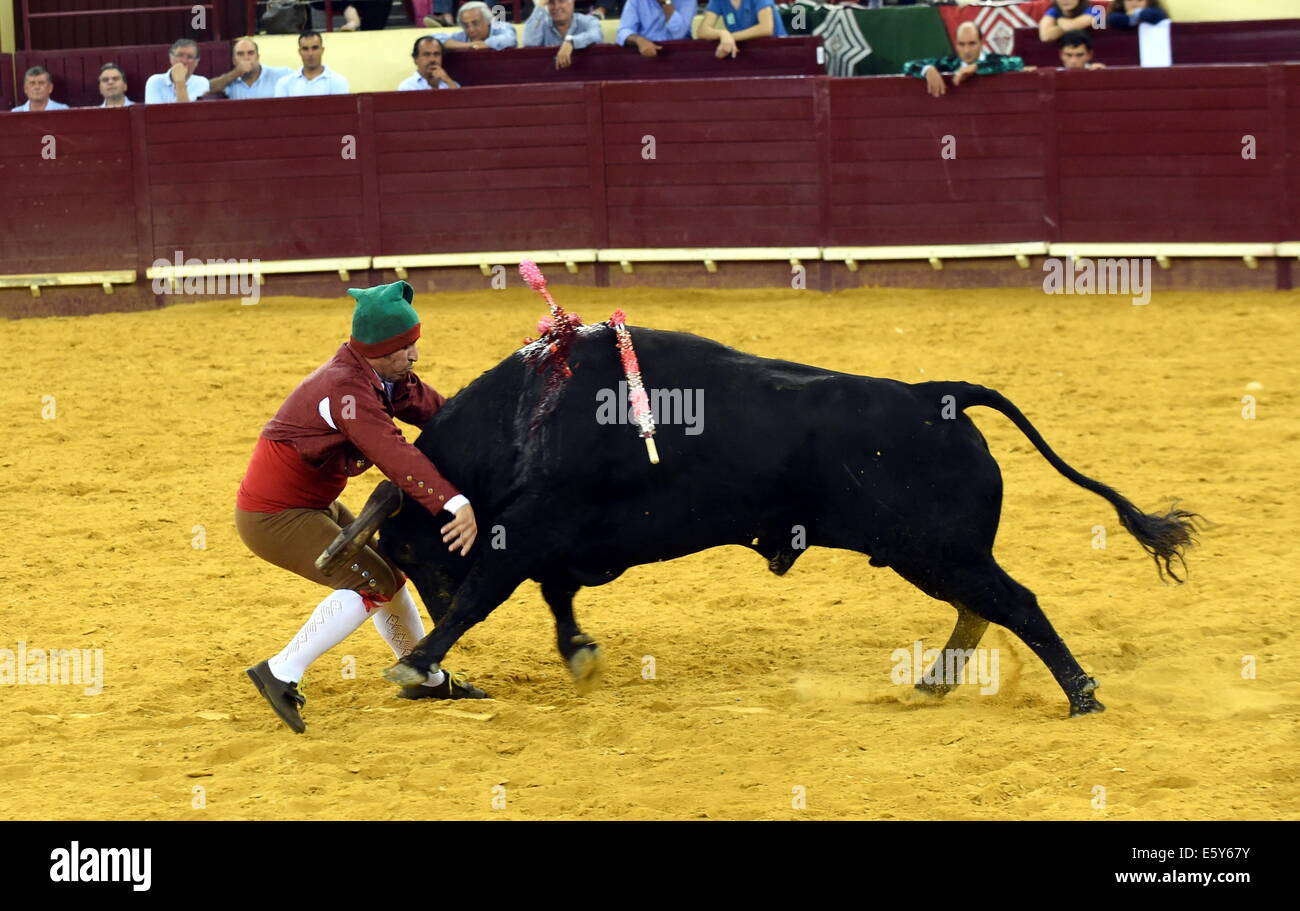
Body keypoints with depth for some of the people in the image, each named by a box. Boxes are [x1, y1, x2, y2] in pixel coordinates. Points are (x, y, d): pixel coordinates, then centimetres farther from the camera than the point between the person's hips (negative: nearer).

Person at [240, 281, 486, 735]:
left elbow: (437, 410, 5)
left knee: (387, 571, 17)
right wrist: (455, 504, -46)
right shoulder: (346, 386, -27)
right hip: (272, 518, -10)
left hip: (312, 506, 10)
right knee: (370, 582, -16)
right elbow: (394, 454, -38)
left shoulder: (387, 377, 3)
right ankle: (281, 673, -16)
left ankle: (427, 678, 35)